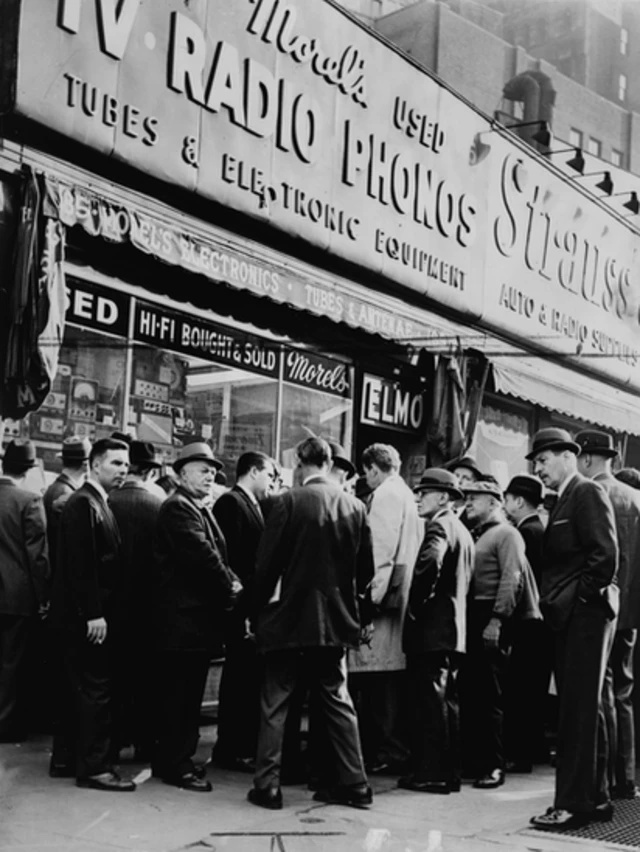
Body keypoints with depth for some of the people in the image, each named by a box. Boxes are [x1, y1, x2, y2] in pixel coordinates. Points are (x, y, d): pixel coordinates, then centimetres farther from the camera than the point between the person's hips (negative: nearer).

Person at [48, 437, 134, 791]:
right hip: (86, 615, -10)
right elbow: (81, 564, -21)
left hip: (90, 615, 10)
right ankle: (94, 767, 2)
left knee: (84, 690, 16)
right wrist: (94, 614, -23)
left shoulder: (98, 503, 15)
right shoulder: (82, 503, -14)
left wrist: (100, 612, 13)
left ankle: (65, 758, 24)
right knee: (97, 691, -4)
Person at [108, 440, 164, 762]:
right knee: (147, 674, 10)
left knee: (115, 673, 11)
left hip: (115, 600, 0)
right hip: (149, 601, 0)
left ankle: (112, 740, 16)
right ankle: (145, 742, 15)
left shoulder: (106, 502, -12)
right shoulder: (161, 505, -11)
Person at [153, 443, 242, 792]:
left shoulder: (201, 510, 19)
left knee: (189, 693, 15)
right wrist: (231, 587, -10)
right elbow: (202, 555, -21)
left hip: (199, 615, 10)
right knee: (180, 693, -3)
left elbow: (214, 556, 14)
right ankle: (174, 766, 4)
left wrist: (231, 583, -4)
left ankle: (178, 757, 23)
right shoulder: (178, 508, -13)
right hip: (183, 616, -10)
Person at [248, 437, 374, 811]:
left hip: (291, 616, -4)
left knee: (275, 703, 6)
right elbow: (366, 569, 4)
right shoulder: (355, 506, 0)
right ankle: (354, 783, 16)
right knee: (338, 701, 14)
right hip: (337, 619, 4)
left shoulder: (291, 502, -12)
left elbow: (268, 562, -10)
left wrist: (260, 608, 3)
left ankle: (268, 784, 8)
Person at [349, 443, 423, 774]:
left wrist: (372, 594, -18)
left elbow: (381, 548, -17)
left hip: (384, 595, -9)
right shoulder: (407, 496, 18)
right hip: (401, 595, 9)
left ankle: (384, 752, -5)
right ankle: (396, 748, 17)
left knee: (380, 676, -7)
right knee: (394, 679, 12)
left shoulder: (385, 495, -8)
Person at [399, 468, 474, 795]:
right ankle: (448, 771, 17)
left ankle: (431, 772, -3)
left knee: (431, 700, -6)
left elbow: (428, 566, -29)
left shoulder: (439, 527, -11)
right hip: (453, 629, 10)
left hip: (431, 629, -10)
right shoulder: (462, 531, 19)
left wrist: (416, 607, -19)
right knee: (447, 700, 12)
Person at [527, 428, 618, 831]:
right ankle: (596, 798, 23)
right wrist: (555, 601, 7)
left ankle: (574, 804, -1)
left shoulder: (588, 492, -10)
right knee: (584, 710, 14)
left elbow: (606, 553, -20)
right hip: (570, 617, 10)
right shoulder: (565, 500, 18)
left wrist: (586, 595, -13)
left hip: (586, 615, -10)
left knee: (579, 711, -6)